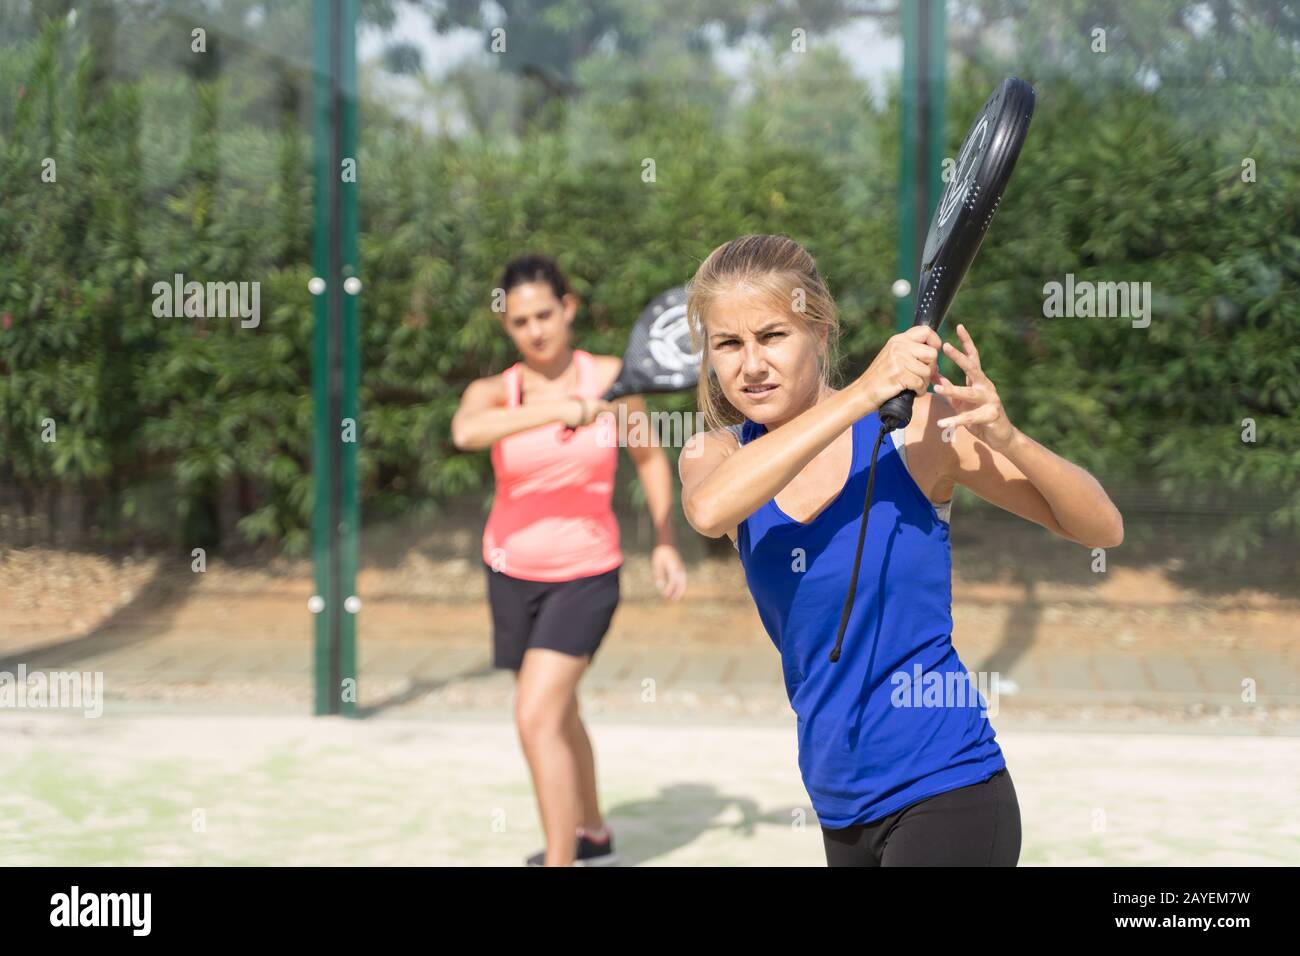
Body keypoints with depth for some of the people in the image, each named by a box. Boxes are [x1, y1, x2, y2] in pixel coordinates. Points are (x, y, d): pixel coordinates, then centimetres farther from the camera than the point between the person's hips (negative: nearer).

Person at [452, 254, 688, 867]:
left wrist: (665, 543, 2)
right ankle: (591, 834, 45)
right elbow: (465, 432, -34)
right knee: (557, 713, 22)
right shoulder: (494, 392, -9)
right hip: (512, 573, 3)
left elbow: (650, 458, 8)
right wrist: (554, 409, -44)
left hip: (585, 574, -3)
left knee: (537, 719, -19)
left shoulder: (610, 378, -8)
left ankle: (561, 862, -14)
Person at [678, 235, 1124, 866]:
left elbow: (1103, 530, -5)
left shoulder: (915, 426, -8)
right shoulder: (717, 454, 1)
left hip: (945, 795, -4)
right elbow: (708, 510, -26)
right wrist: (861, 393, -30)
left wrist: (1008, 439, -24)